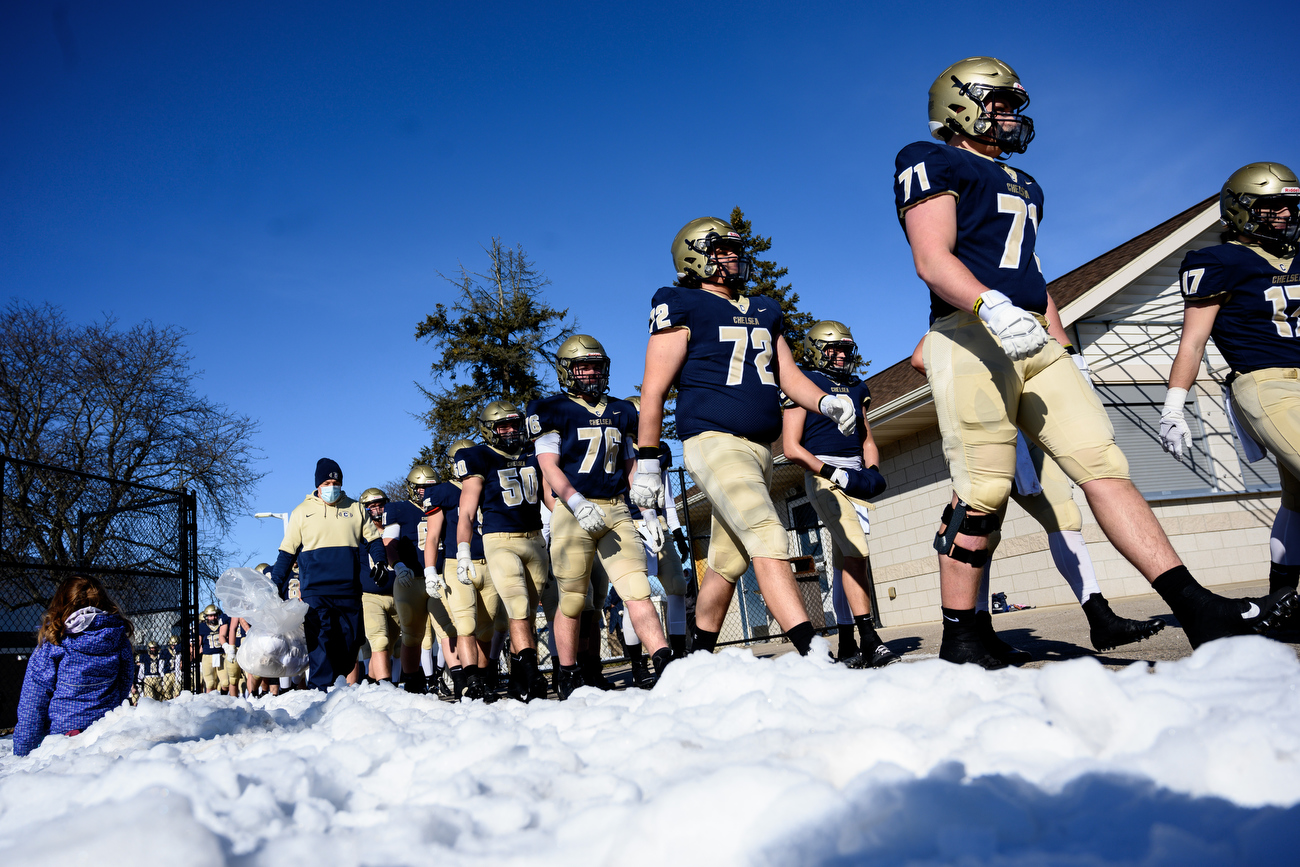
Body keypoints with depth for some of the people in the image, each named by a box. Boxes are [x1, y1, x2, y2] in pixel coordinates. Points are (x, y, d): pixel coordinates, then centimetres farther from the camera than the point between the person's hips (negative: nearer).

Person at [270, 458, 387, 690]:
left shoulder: (355, 509, 12)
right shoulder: (302, 512, 9)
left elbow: (373, 540, 16)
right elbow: (287, 552, 12)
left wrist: (380, 562, -3)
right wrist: (275, 586, 6)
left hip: (349, 591, 2)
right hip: (314, 590, -2)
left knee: (349, 641, 2)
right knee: (320, 641, -13)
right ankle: (321, 689, -13)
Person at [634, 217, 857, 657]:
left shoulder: (764, 311, 21)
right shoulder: (682, 307, -1)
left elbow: (789, 375, 19)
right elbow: (653, 390, -4)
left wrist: (825, 402, -2)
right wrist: (647, 462, -6)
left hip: (760, 449, 8)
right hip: (714, 441, -7)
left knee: (727, 562, 13)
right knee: (769, 540, -21)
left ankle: (700, 654, 28)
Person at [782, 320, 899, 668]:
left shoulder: (855, 388, 19)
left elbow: (867, 440, 23)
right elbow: (791, 447, -8)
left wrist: (872, 470, 1)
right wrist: (835, 473, -17)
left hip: (854, 476, 7)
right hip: (823, 476, -6)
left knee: (846, 561, 7)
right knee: (855, 551, -19)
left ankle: (847, 648, 11)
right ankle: (870, 641, -20)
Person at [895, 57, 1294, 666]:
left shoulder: (1023, 186, 31)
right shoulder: (933, 164, 4)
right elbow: (933, 259, -11)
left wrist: (1064, 352, 22)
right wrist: (991, 307, -28)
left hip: (1035, 347, 8)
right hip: (971, 336, -8)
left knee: (1104, 466, -3)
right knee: (983, 493, -12)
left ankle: (1196, 609, -7)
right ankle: (958, 641, -2)